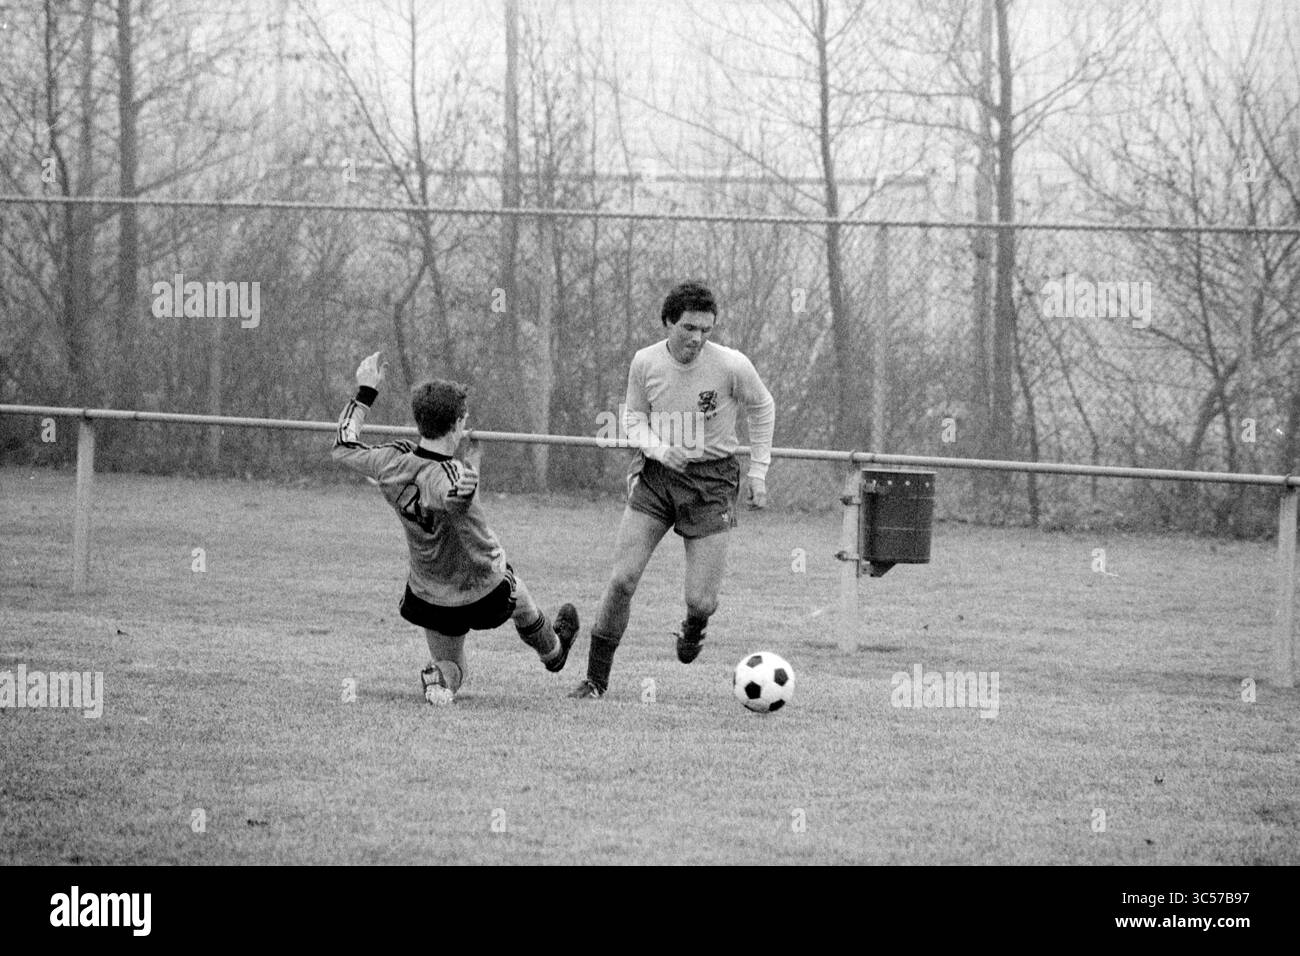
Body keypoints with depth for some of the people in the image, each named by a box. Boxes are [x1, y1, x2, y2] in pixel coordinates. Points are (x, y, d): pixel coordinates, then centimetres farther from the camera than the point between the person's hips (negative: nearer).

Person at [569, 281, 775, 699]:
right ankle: (596, 679, 2)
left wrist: (758, 474, 6)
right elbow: (634, 418, 8)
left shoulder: (732, 366, -13)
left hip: (712, 480, -1)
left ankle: (693, 627, 35)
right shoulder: (645, 362, -7)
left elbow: (762, 409, 6)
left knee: (700, 601, -5)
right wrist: (659, 449, -13)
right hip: (655, 474, 1)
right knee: (622, 579, -11)